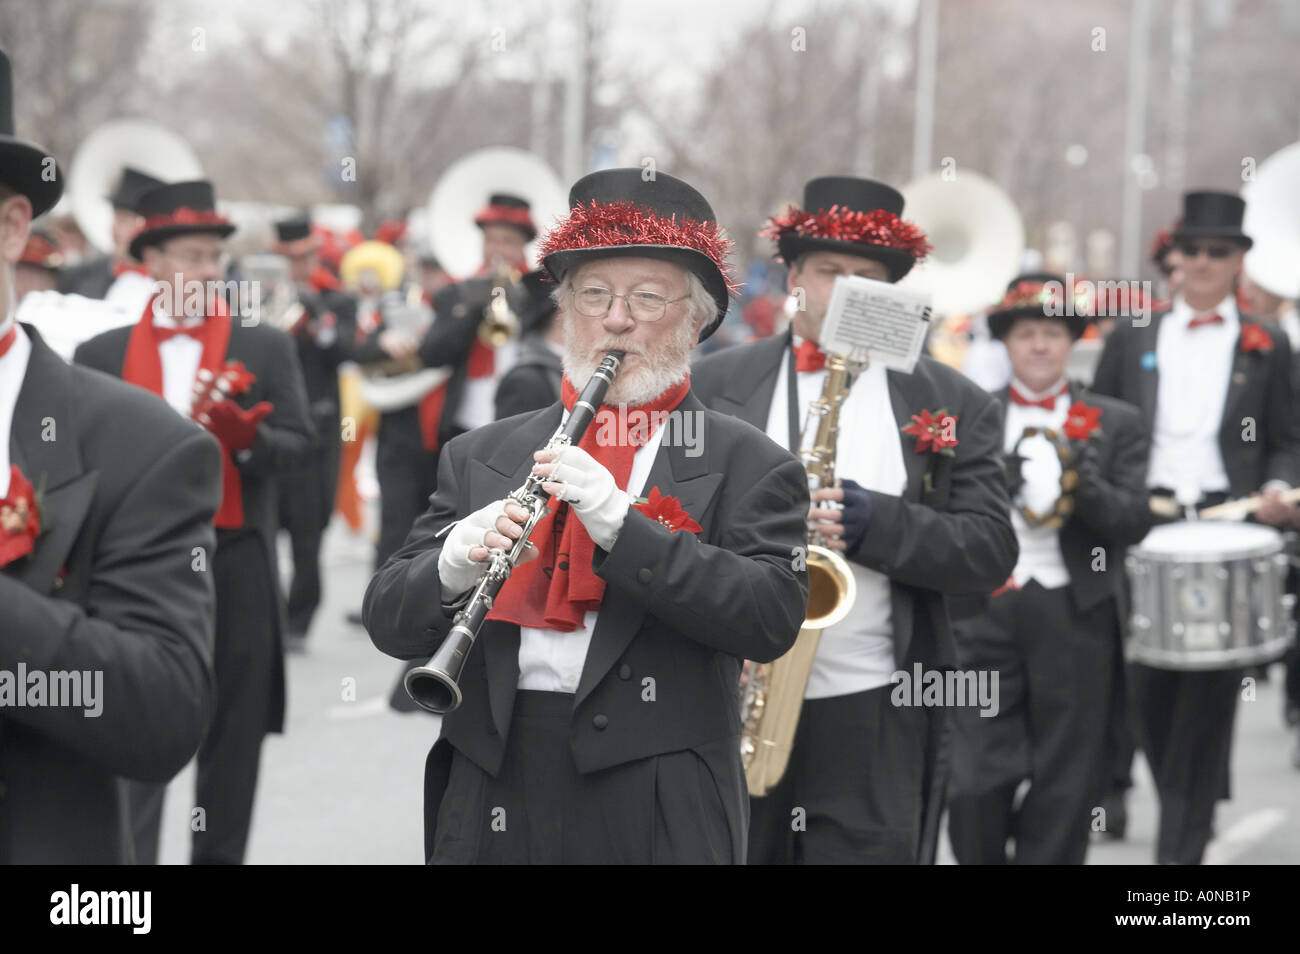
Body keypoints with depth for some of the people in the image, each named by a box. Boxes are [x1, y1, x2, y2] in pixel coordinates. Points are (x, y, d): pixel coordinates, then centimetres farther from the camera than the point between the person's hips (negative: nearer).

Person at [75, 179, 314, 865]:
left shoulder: (265, 347, 5)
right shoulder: (102, 354, 6)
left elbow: (299, 445, -1)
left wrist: (247, 438, -20)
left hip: (236, 564, 1)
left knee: (233, 733, 9)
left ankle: (219, 855, 21)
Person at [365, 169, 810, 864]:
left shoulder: (747, 465, 2)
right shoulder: (479, 457, 12)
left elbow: (773, 618, -12)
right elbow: (388, 621, 7)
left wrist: (620, 524, -20)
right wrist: (453, 569, -15)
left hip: (659, 815, -2)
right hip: (492, 805, 3)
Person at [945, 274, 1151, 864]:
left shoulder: (1115, 424, 8)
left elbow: (1134, 522, 1)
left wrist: (1085, 486, -17)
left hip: (1074, 615, 1)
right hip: (984, 611, 0)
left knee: (1063, 786, 5)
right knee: (974, 782, -6)